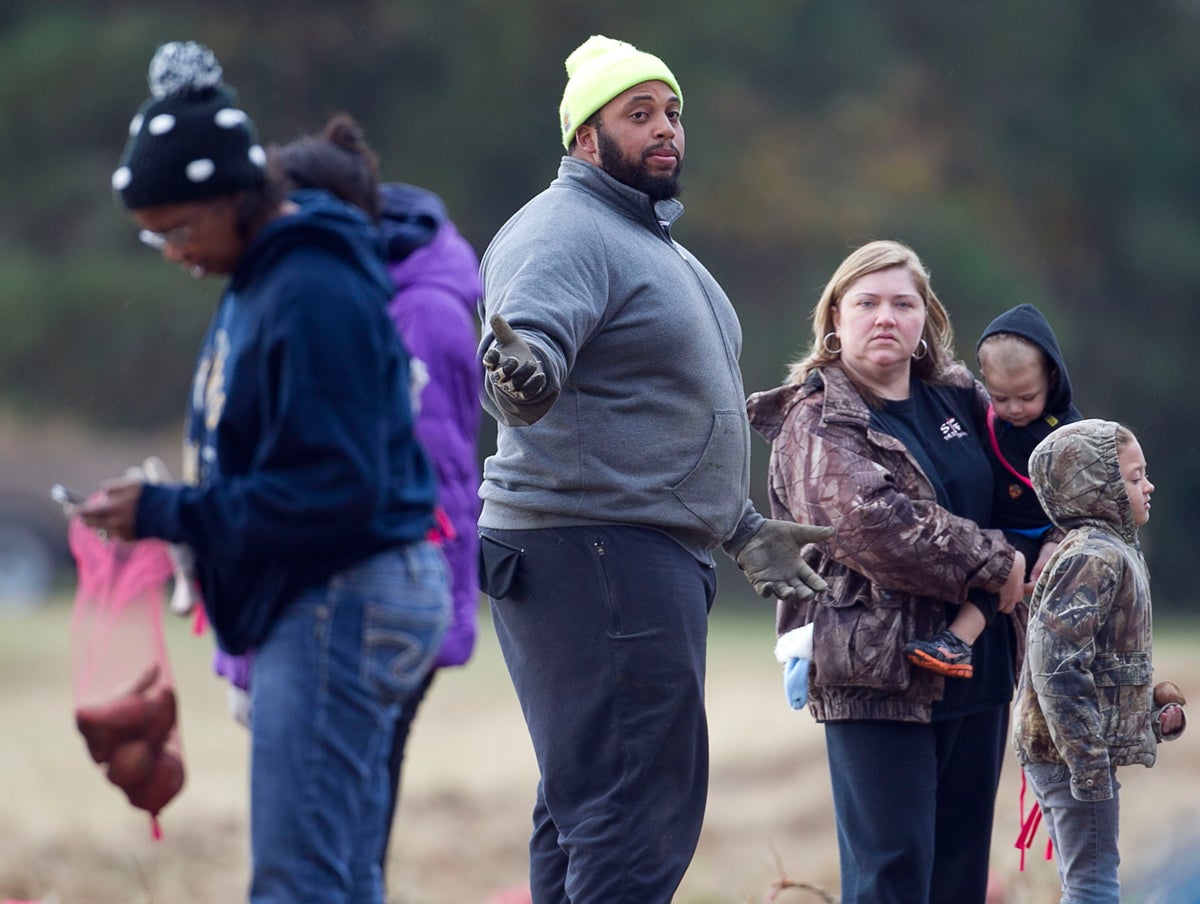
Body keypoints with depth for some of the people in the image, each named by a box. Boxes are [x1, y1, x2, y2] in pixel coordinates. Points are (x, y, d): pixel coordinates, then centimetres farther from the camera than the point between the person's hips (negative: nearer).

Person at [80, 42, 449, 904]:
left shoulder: (316, 297, -20)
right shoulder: (256, 279, 12)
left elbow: (335, 491, -23)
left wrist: (170, 514, -21)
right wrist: (165, 511, 7)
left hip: (341, 605, -11)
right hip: (310, 605, 11)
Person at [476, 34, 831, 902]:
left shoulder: (655, 244, 23)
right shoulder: (564, 235, -10)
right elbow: (534, 337, -28)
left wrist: (744, 528, 32)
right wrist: (521, 376, -50)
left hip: (655, 554, 11)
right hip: (592, 546, -11)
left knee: (587, 806, 12)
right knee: (641, 808, -16)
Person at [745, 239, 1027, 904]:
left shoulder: (958, 398, 13)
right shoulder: (816, 420, -6)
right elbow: (871, 523, -22)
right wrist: (991, 562, -16)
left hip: (975, 671, 7)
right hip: (877, 674, -7)